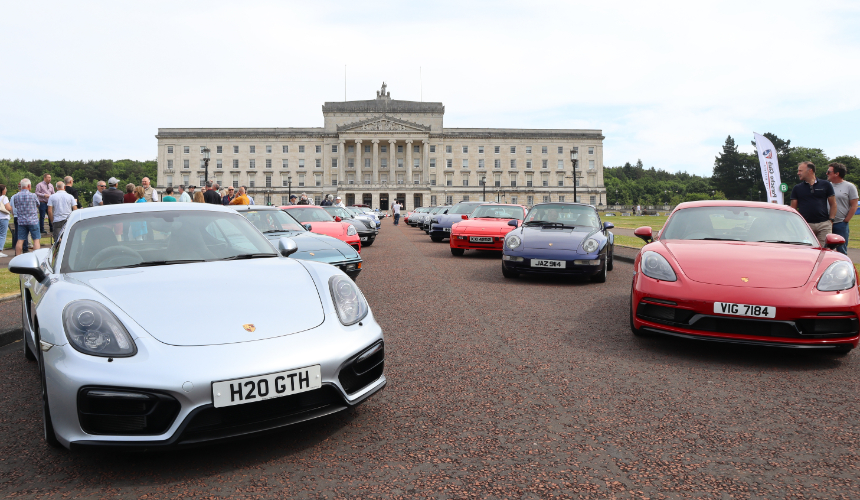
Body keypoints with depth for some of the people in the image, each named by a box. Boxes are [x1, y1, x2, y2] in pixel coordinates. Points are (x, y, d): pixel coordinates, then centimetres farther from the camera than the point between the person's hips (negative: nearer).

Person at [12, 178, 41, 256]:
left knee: (20, 240, 6)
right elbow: (38, 205, 6)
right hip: (33, 220, -4)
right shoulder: (33, 196, -10)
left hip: (21, 221, 4)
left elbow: (15, 206, 15)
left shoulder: (16, 196, 2)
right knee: (36, 240, -1)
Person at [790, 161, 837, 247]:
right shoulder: (797, 188, 10)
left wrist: (831, 220, -1)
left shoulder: (826, 185, 8)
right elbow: (793, 208, 9)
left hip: (824, 225, 0)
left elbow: (833, 204, 9)